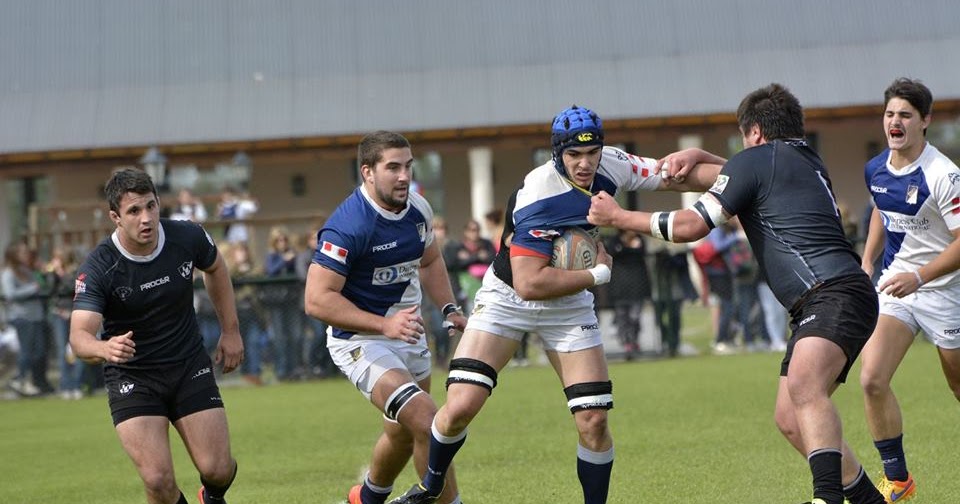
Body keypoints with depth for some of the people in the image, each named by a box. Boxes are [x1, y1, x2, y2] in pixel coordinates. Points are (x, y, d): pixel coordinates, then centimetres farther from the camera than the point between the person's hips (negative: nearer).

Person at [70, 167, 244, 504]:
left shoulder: (187, 237, -11)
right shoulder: (97, 269, -22)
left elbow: (215, 268, 13)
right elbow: (79, 336, -31)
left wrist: (230, 331, 13)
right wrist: (104, 348, -53)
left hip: (190, 366, 3)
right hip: (132, 378, -3)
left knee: (217, 469, -5)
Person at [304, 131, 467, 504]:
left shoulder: (418, 209, -1)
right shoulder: (346, 226, -26)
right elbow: (317, 300, -28)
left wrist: (449, 308, 3)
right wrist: (384, 325, -33)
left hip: (407, 333, 8)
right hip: (359, 341, -8)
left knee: (403, 434, 21)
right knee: (426, 421, -23)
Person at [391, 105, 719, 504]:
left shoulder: (610, 165, -11)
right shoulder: (539, 195, -30)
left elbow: (675, 177, 3)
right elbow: (529, 284, -33)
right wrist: (598, 274, -24)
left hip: (569, 304, 5)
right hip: (508, 297, -5)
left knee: (593, 421, -5)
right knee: (460, 407, -15)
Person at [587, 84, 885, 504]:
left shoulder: (756, 158, 0)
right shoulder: (807, 161, 26)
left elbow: (691, 225, -2)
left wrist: (617, 216, 9)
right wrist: (699, 156, 33)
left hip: (836, 293, -10)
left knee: (804, 387, -31)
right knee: (790, 420, 9)